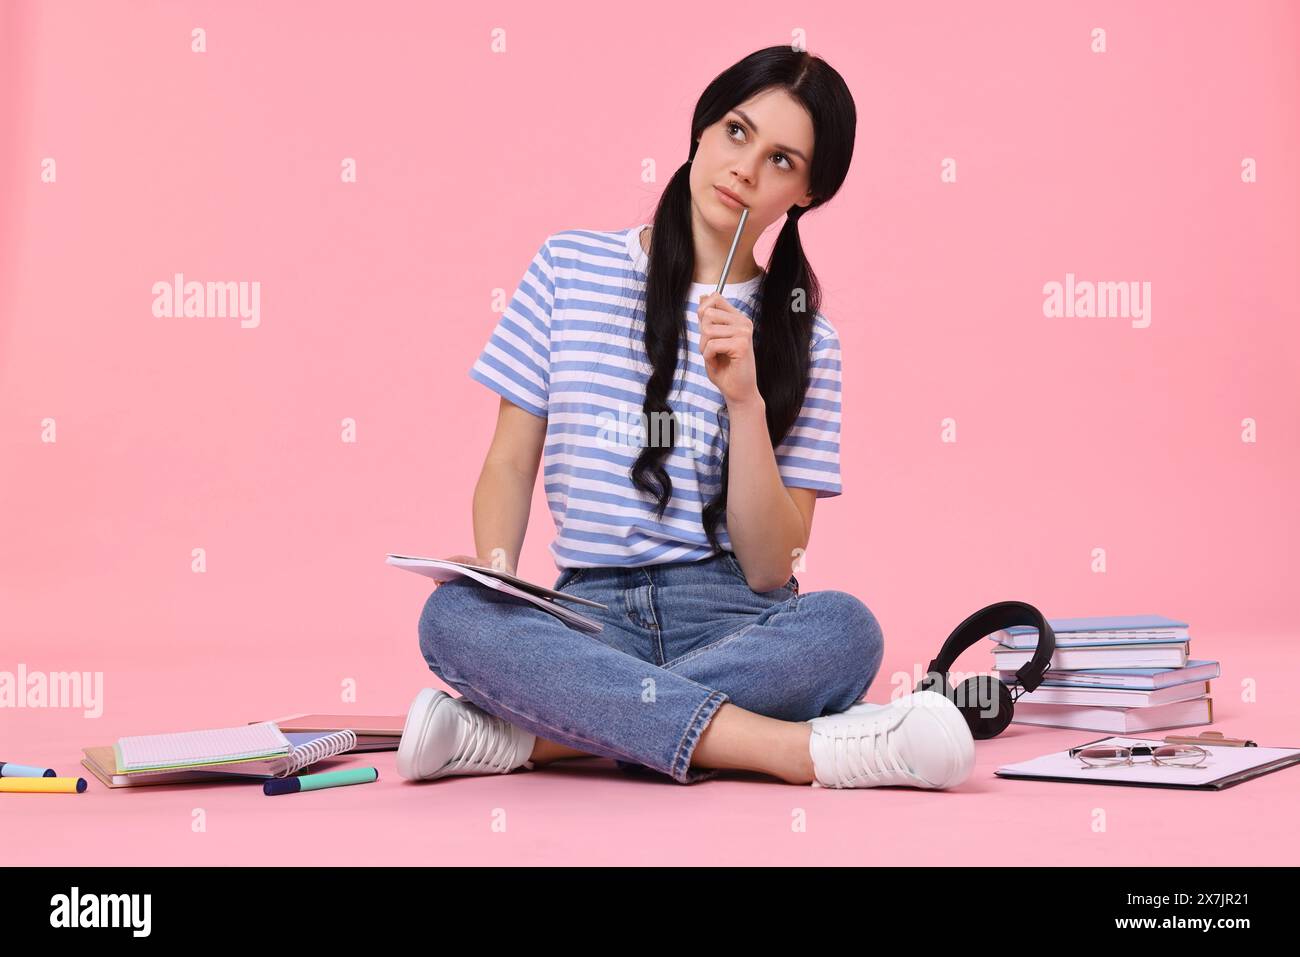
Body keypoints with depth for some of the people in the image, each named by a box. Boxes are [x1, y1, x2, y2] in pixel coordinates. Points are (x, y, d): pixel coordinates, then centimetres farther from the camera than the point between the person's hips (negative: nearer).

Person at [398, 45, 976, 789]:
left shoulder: (803, 335, 6)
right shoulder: (571, 265, 8)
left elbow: (770, 569, -2)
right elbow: (510, 463, 8)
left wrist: (746, 401, -14)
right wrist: (496, 567, -12)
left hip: (732, 616, 0)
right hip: (590, 617, 0)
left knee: (844, 629, -33)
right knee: (455, 614, -32)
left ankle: (526, 736, -27)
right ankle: (807, 749, -33)